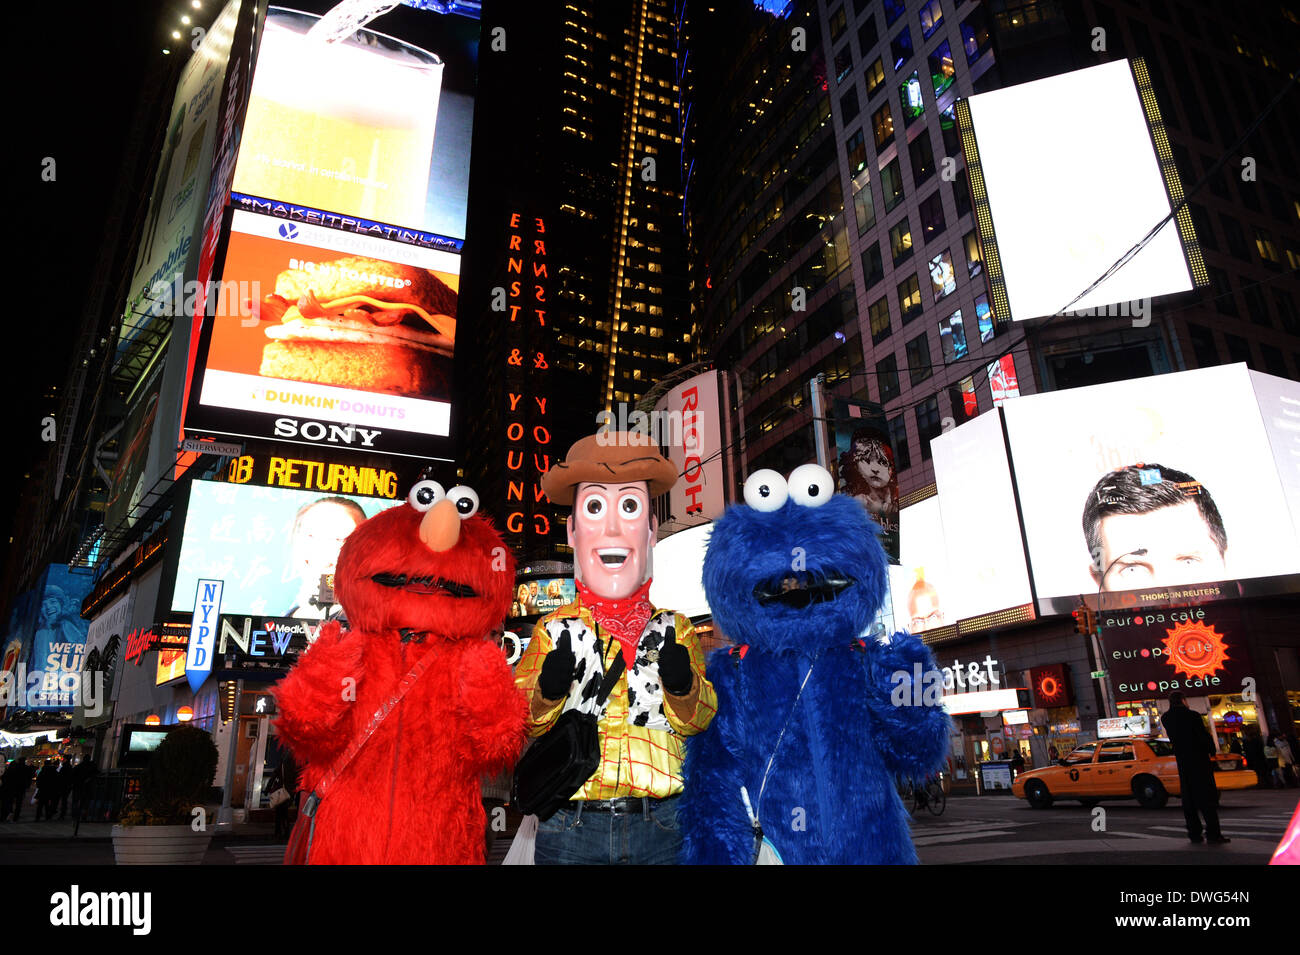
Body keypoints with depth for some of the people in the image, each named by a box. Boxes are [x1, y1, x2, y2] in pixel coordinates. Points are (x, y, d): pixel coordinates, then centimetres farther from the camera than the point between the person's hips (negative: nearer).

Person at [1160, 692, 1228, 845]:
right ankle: (1213, 834, -6)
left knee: (1189, 798, 10)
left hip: (1182, 762, 5)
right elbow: (1205, 736, -11)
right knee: (1208, 797, -2)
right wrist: (1212, 751, 7)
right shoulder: (1193, 716, -13)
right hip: (1199, 760, -5)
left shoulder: (1166, 719, 3)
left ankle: (1194, 833, 10)